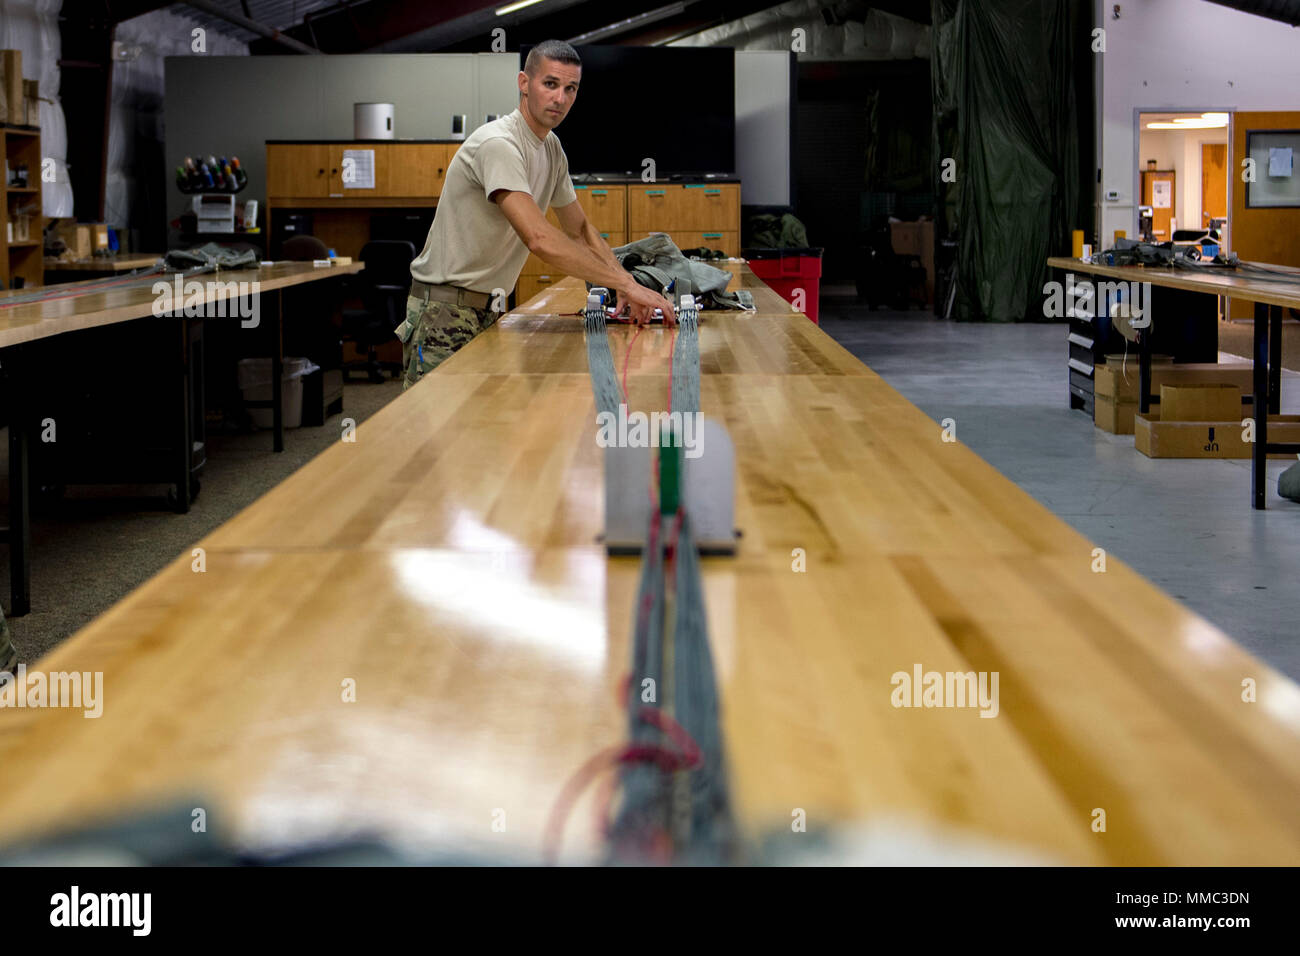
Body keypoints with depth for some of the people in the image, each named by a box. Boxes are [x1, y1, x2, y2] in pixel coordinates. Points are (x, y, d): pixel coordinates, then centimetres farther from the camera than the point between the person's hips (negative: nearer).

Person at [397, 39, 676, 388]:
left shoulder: (551, 148, 11)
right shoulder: (498, 143, -20)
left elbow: (580, 230, 20)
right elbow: (540, 239, -31)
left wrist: (626, 285, 1)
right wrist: (625, 283, -30)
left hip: (487, 311, 9)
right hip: (445, 313, -9)